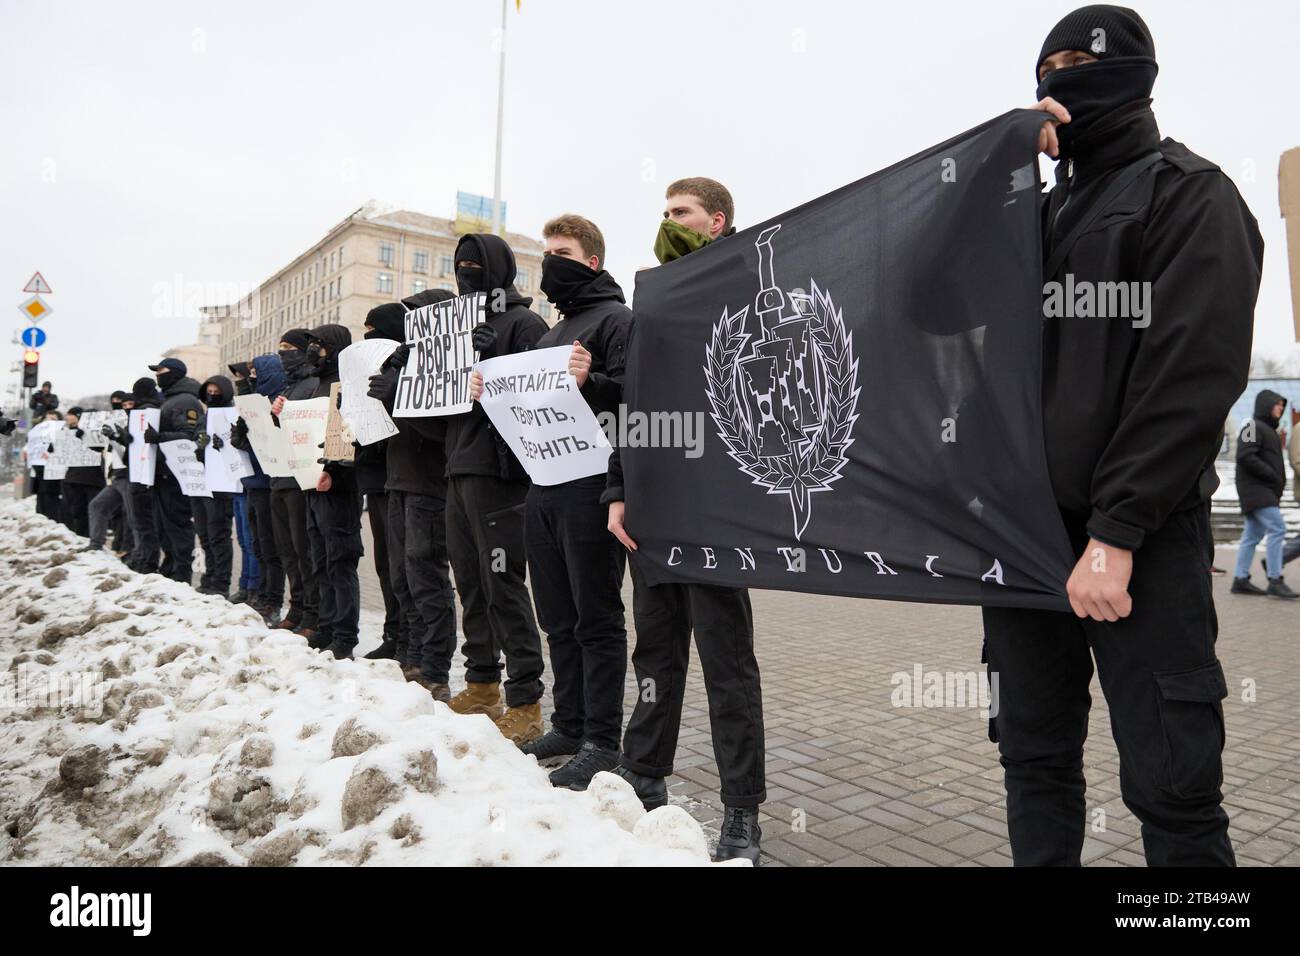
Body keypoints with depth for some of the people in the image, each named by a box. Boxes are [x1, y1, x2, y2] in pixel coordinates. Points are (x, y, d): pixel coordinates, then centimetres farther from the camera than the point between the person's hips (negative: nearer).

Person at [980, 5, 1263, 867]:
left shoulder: (1188, 195, 1)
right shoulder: (1045, 208, 21)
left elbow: (1192, 374, -11)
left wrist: (1117, 534, -18)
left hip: (1136, 539, -6)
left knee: (1170, 780, -1)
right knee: (1036, 760, 11)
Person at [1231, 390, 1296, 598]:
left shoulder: (1268, 430, 22)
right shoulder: (1253, 426, -9)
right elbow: (1245, 457, -20)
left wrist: (1278, 490, 13)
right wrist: (1272, 476, -17)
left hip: (1266, 491, 10)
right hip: (1256, 489, -10)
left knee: (1252, 534, 8)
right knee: (1277, 528, -15)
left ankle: (1241, 580, 9)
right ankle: (1275, 580, -13)